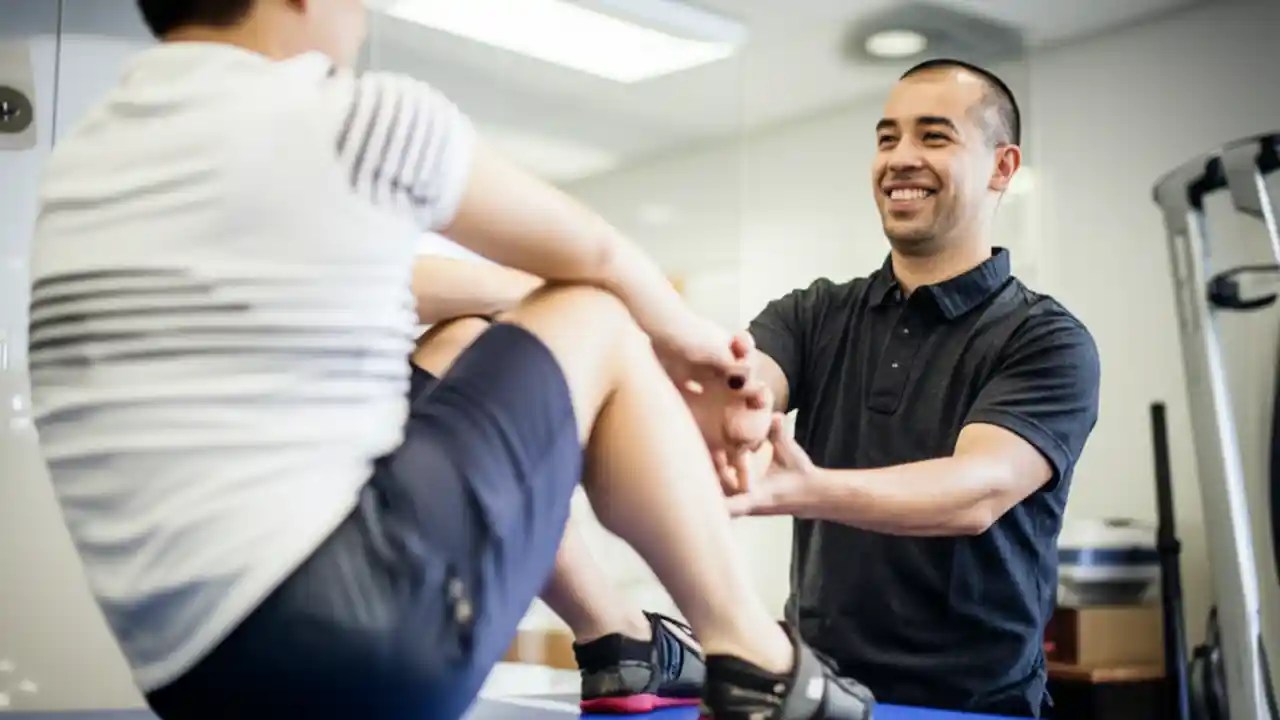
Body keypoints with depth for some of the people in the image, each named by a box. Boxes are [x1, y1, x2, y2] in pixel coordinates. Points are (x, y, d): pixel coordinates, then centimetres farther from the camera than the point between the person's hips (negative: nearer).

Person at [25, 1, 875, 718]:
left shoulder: (85, 156, 15)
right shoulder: (360, 117, -7)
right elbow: (594, 254, 9)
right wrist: (686, 343, 29)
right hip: (359, 634, -8)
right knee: (595, 319, 8)